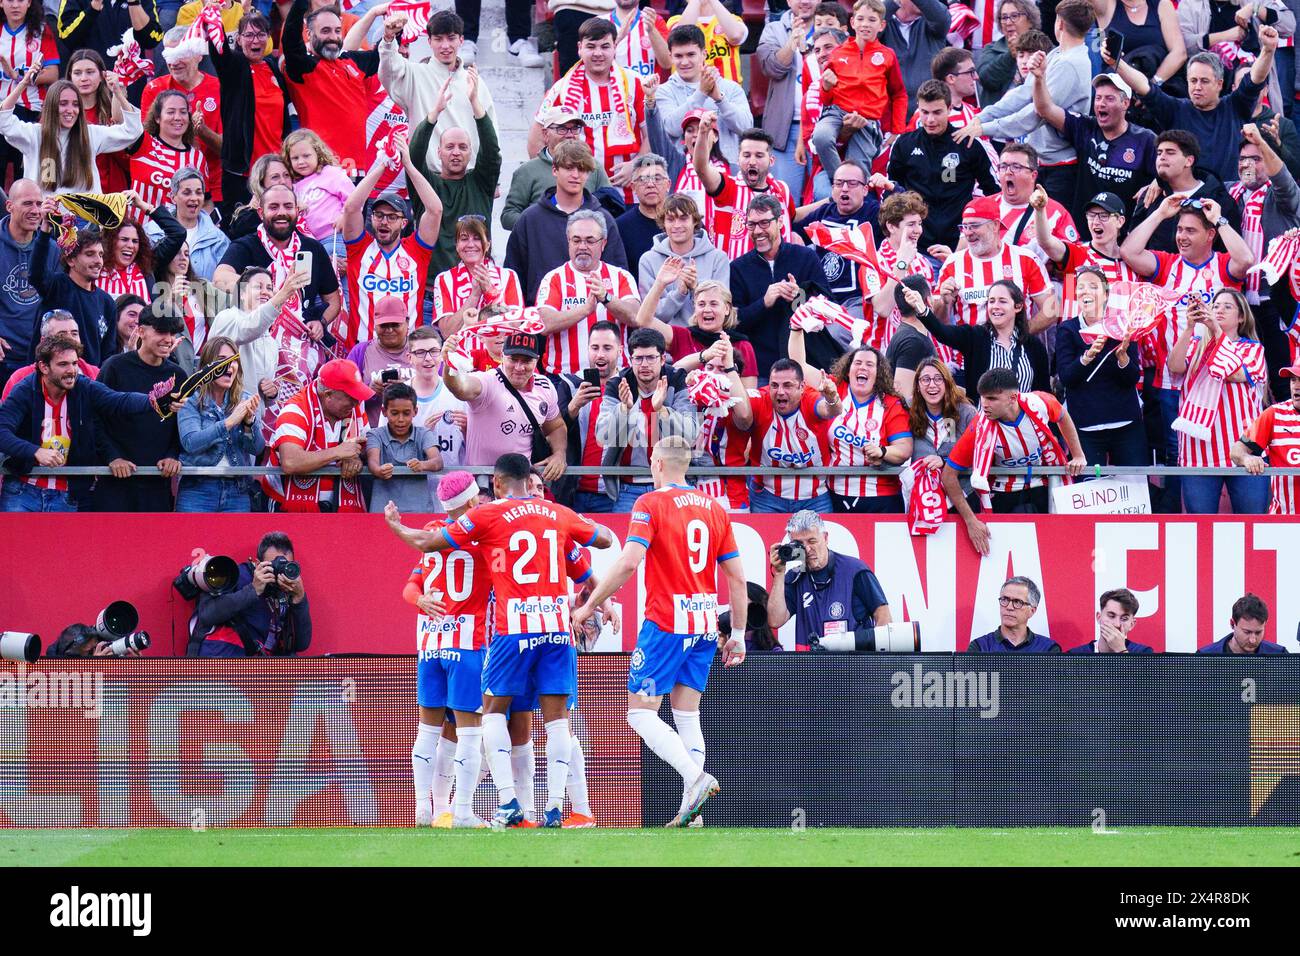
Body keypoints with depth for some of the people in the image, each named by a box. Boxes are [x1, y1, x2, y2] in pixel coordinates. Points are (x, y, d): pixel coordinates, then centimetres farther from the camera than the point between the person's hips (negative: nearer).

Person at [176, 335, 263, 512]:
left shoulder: (245, 401, 8)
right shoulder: (191, 401, -1)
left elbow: (257, 449, 2)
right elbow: (190, 442, -15)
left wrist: (249, 421, -18)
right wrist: (229, 422, -22)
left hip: (237, 493, 3)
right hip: (197, 490, -3)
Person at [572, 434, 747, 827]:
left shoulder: (651, 504, -7)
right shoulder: (716, 509, 11)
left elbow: (628, 563, -17)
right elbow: (737, 577, 11)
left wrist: (589, 606, -8)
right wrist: (738, 635, 17)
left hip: (666, 623, -6)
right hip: (706, 624, 6)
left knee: (641, 712, -2)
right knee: (687, 716, 10)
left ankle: (695, 776, -22)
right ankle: (690, 806, 2)